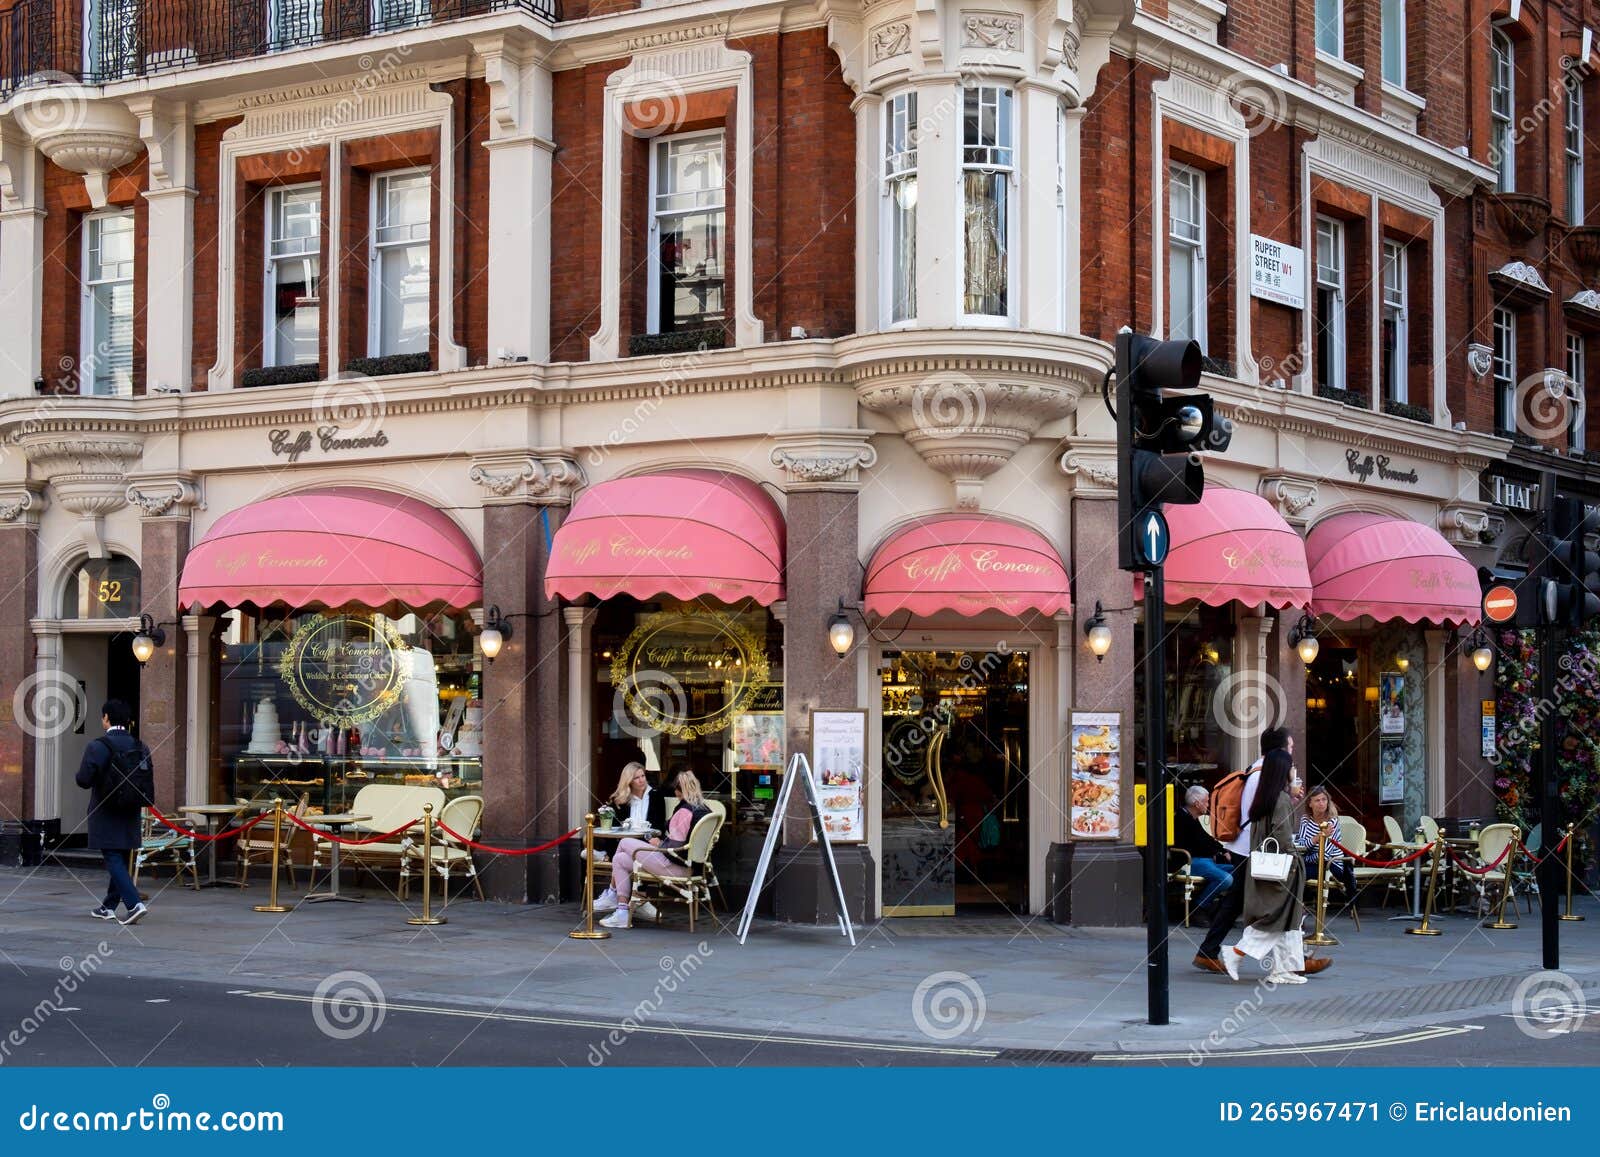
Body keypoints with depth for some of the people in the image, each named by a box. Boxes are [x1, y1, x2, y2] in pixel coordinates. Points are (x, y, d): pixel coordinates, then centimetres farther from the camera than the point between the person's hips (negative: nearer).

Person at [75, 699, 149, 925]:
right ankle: (109, 906, 27)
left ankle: (135, 904, -19)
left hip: (106, 815, -6)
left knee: (114, 860, -5)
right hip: (130, 814, 6)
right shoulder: (140, 748, 1)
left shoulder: (97, 747, -14)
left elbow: (83, 780, -15)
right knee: (121, 860, 16)